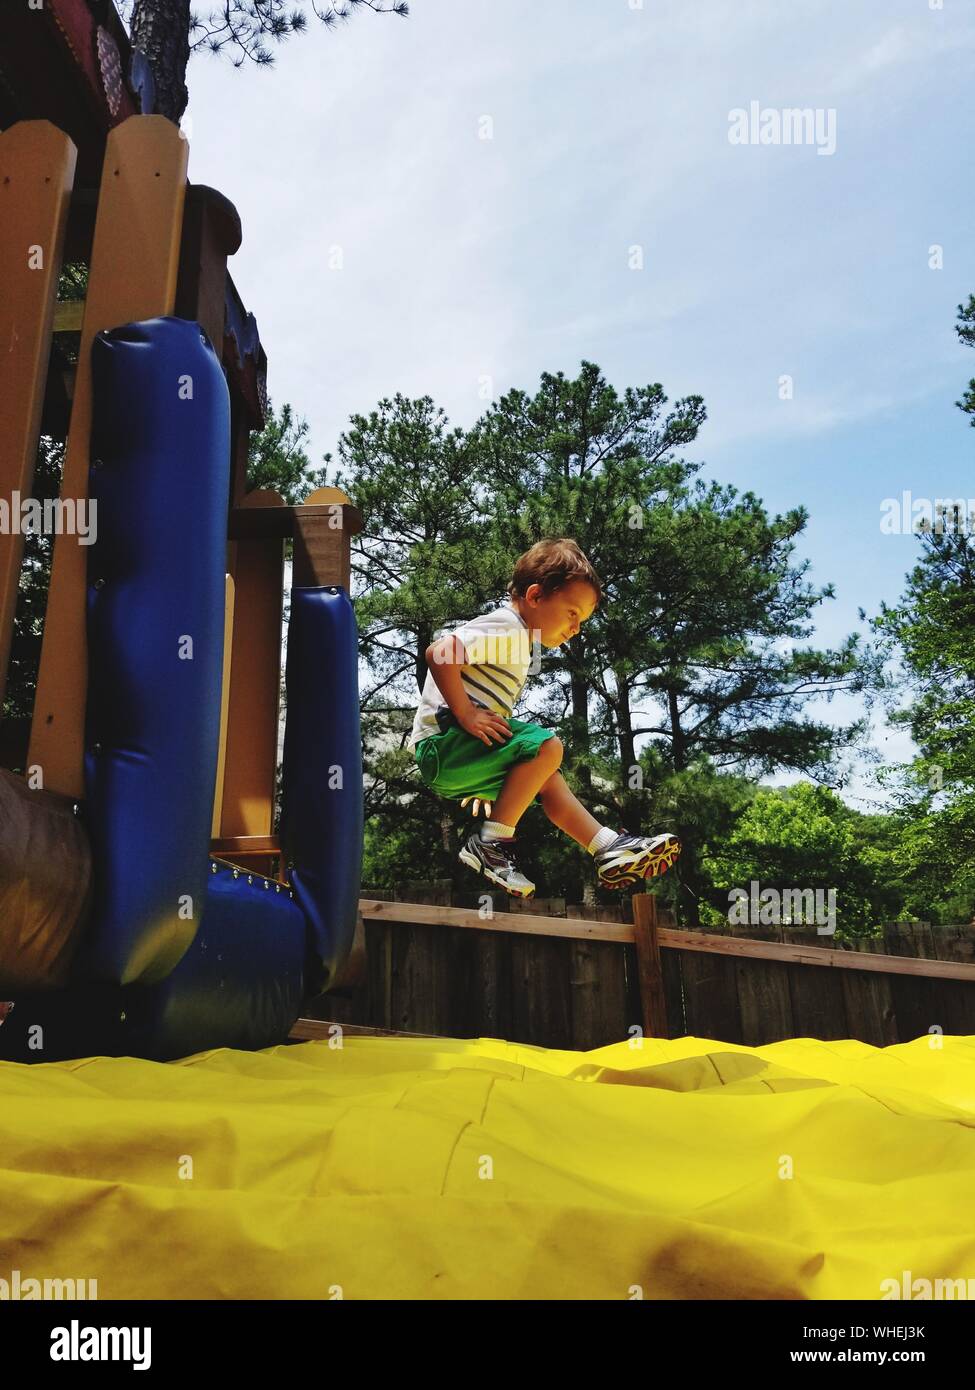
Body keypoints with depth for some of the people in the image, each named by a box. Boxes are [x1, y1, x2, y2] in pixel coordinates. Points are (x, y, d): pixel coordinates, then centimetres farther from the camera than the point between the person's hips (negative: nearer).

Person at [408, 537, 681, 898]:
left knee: (546, 779, 16)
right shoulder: (506, 629, -11)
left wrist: (485, 782, 24)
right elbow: (438, 653, -27)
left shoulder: (519, 645, 22)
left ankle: (611, 849, 15)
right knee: (547, 747, -21)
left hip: (446, 760, 11)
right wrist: (466, 714, -24)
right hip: (443, 740, -11)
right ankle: (490, 844, -15)